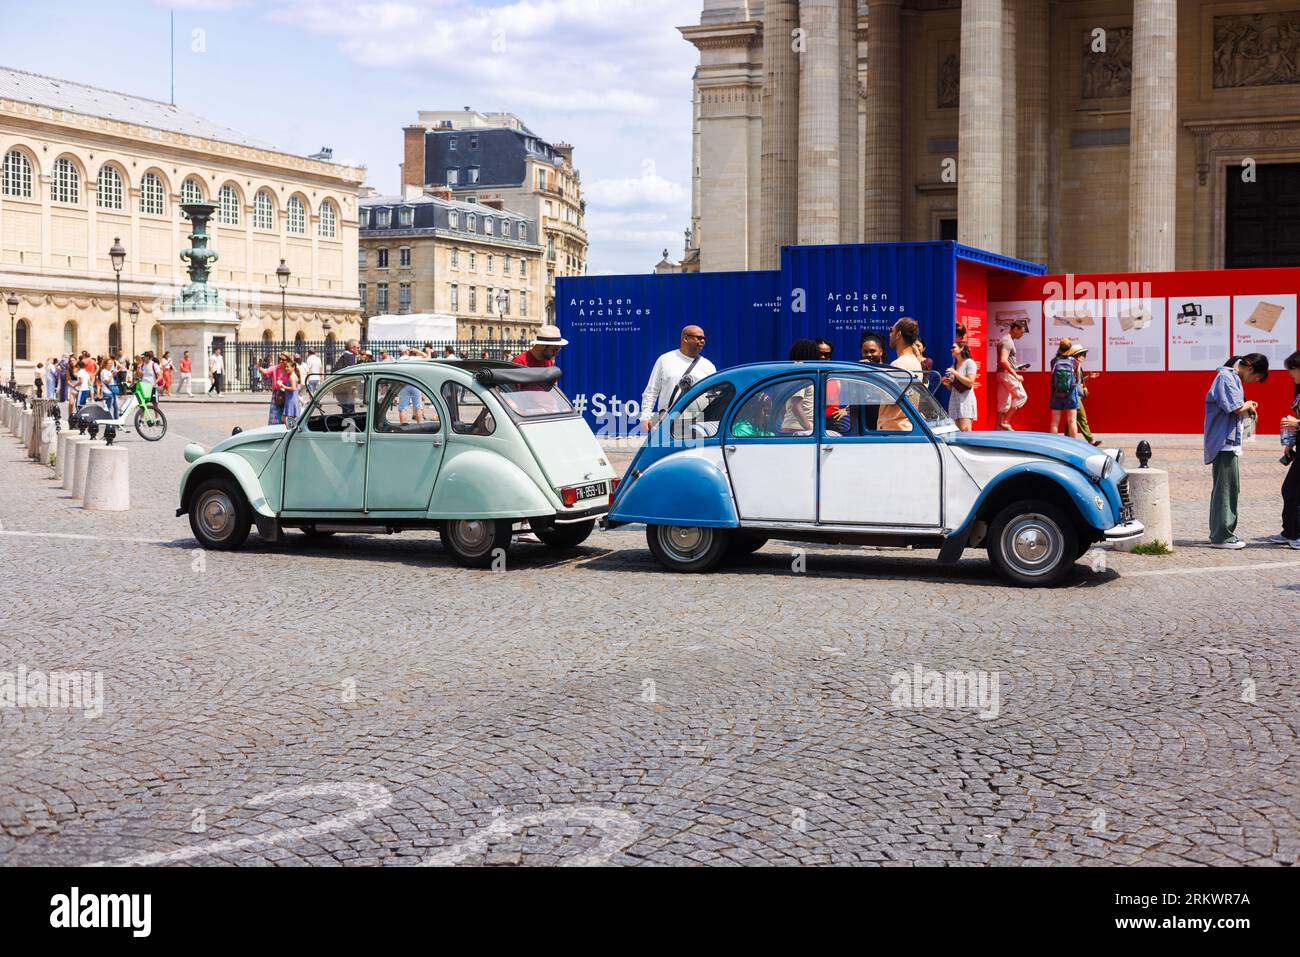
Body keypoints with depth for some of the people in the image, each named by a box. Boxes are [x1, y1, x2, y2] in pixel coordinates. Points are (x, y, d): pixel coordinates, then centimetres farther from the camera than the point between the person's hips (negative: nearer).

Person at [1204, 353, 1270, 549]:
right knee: (1227, 488, -9)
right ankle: (1222, 536, -7)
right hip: (1225, 443, -11)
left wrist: (1247, 409, 5)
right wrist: (1249, 405, -3)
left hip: (1228, 443, 11)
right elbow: (1237, 408, -21)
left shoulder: (1232, 378, 19)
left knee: (1223, 489, 15)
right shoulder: (1226, 377, -13)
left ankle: (1218, 534, 21)